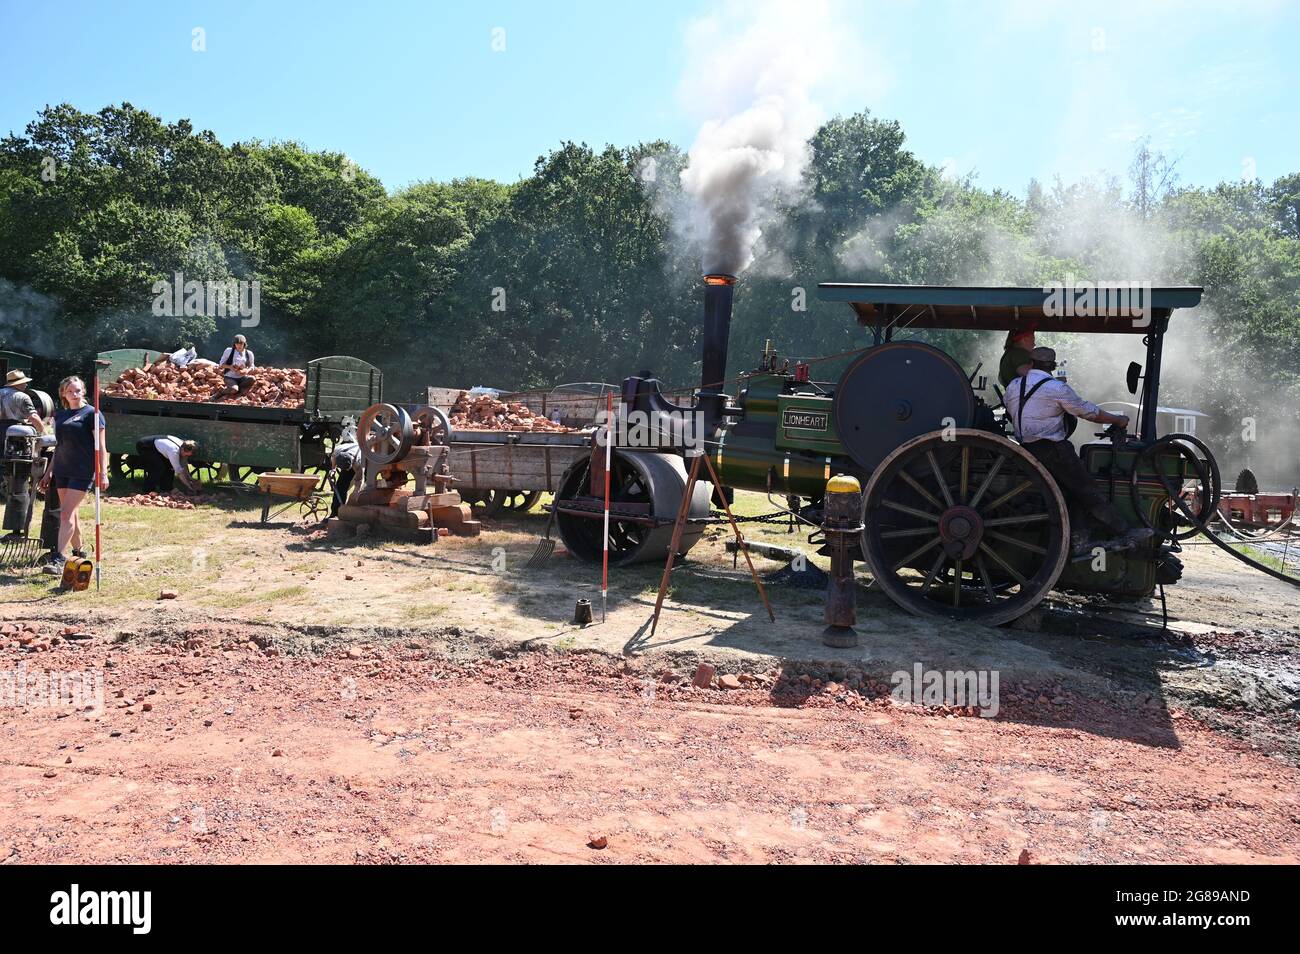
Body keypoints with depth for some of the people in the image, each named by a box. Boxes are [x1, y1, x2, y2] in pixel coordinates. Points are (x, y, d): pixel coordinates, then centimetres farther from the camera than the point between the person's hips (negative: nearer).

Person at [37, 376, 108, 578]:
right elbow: (59, 446, 21)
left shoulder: (91, 413, -5)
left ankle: (58, 559, -14)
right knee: (70, 514, 11)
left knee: (66, 513, -12)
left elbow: (100, 446, -8)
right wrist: (49, 472, 20)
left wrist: (103, 472, -15)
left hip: (83, 472, -7)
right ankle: (78, 551, 25)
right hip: (62, 471, 7)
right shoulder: (60, 415, 14)